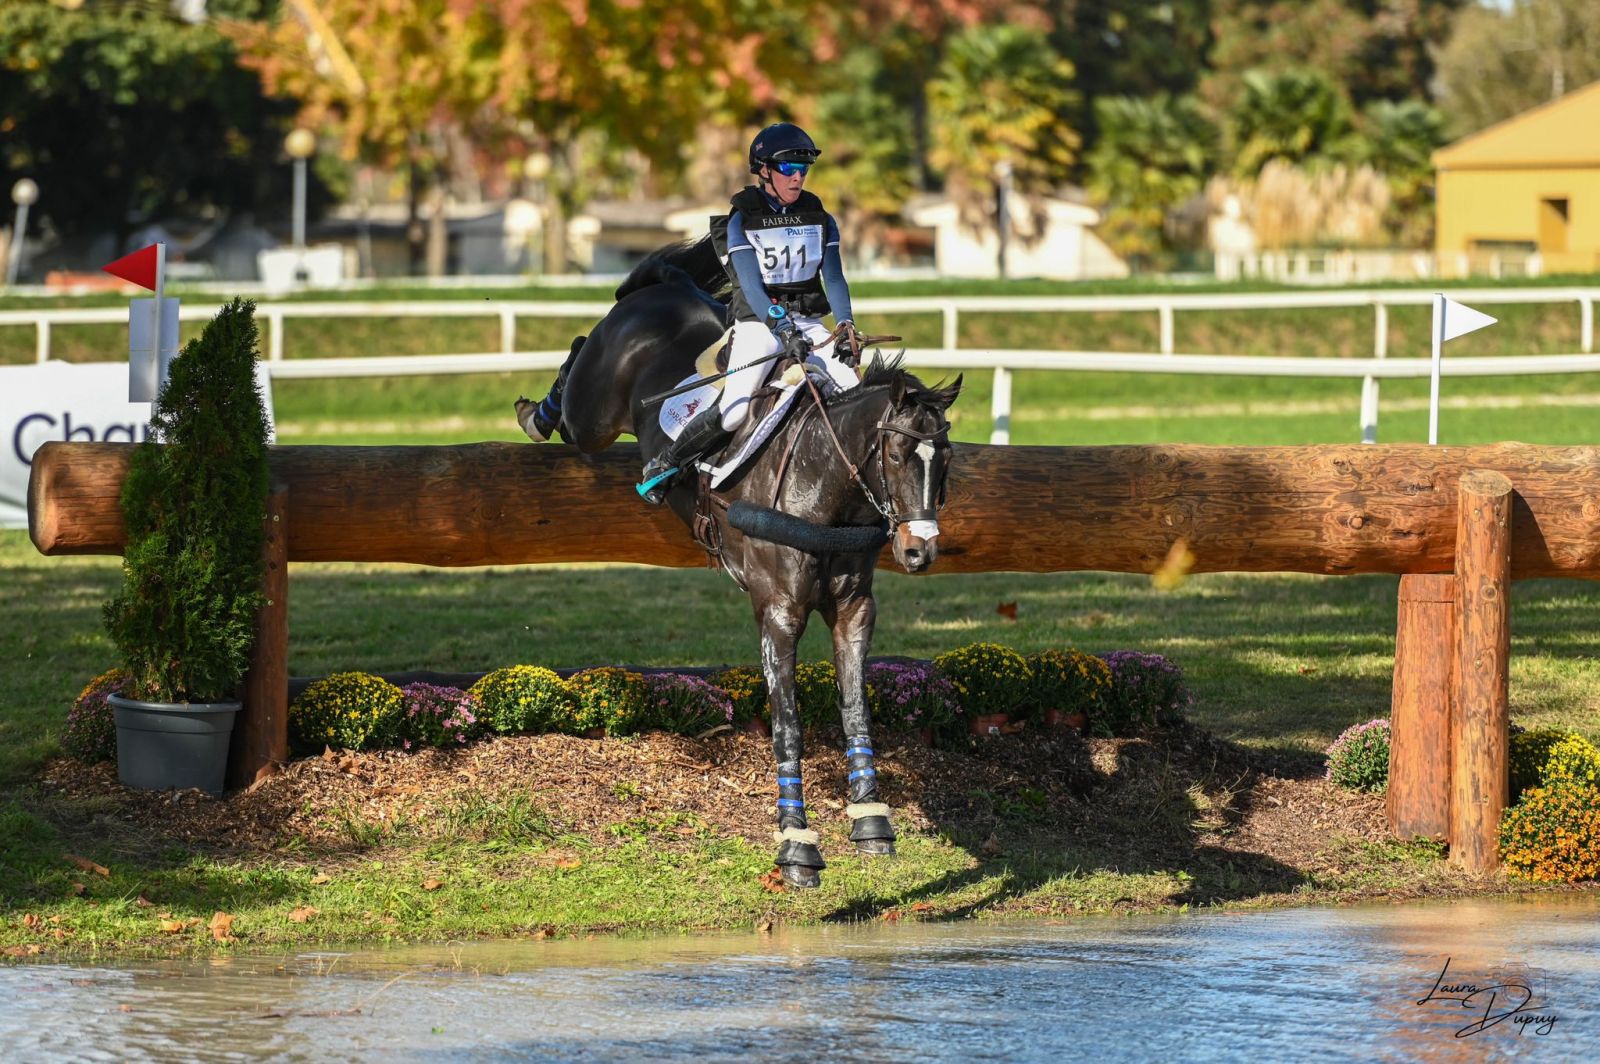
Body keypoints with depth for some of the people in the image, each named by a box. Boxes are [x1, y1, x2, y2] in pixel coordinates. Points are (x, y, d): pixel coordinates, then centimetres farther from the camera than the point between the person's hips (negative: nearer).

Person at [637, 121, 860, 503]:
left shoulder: (821, 221, 7)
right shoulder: (742, 221, -6)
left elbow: (834, 278, 0)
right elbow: (751, 285, -17)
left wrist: (846, 325, -18)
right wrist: (783, 328, -31)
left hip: (809, 324, 4)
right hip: (758, 324, -4)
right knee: (733, 412, -18)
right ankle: (662, 465, 0)